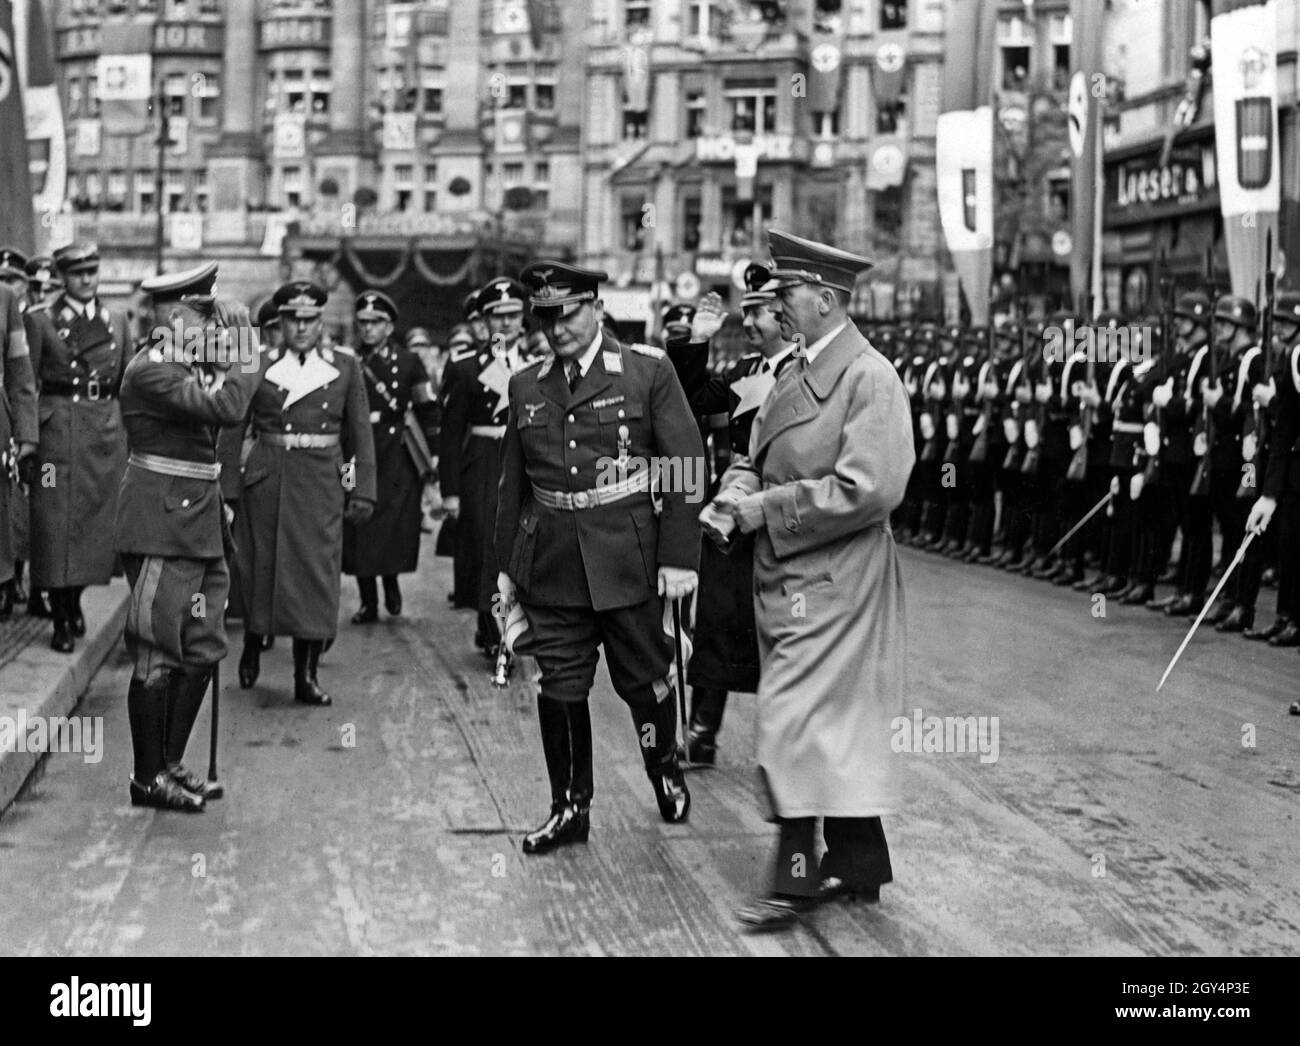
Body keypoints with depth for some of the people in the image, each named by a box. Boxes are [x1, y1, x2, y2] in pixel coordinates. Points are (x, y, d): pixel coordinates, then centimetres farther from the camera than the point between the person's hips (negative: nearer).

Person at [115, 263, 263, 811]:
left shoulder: (190, 362, 13)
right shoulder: (150, 370, -16)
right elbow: (227, 407, -26)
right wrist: (247, 358, -14)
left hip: (199, 525, 10)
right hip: (163, 528, -10)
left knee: (202, 650, 13)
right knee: (158, 654, -2)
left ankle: (171, 764, 23)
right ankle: (148, 778, 7)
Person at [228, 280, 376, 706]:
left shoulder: (345, 367, 5)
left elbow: (361, 434, 6)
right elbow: (234, 429, 3)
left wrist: (363, 491, 0)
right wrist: (228, 489, -3)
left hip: (321, 483, 0)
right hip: (265, 481, 0)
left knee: (317, 575, -2)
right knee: (259, 570, 7)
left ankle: (306, 675, 4)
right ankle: (252, 650, 33)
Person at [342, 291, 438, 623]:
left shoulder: (409, 362, 5)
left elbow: (428, 410, 6)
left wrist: (430, 453, 1)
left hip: (398, 458, -2)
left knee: (395, 527, -10)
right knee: (359, 532, -1)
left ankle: (391, 583, 17)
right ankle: (368, 603, 8)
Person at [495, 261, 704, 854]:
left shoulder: (649, 373, -3)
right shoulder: (526, 388, 10)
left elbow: (686, 467, -5)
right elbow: (513, 484, 15)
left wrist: (679, 557, -11)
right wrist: (506, 565, 13)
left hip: (628, 560, -3)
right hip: (550, 562, 3)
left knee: (644, 678, 8)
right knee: (559, 687, 5)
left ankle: (666, 771, 35)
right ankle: (569, 809, 17)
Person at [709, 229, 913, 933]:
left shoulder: (870, 379, -15)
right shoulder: (794, 374, 13)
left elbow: (867, 488, -23)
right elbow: (756, 458, 20)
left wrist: (765, 509, -18)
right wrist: (735, 495, -4)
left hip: (830, 582, -9)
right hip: (786, 577, 9)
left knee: (794, 720, -9)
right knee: (837, 725, 15)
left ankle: (795, 880, -1)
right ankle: (860, 865, 26)